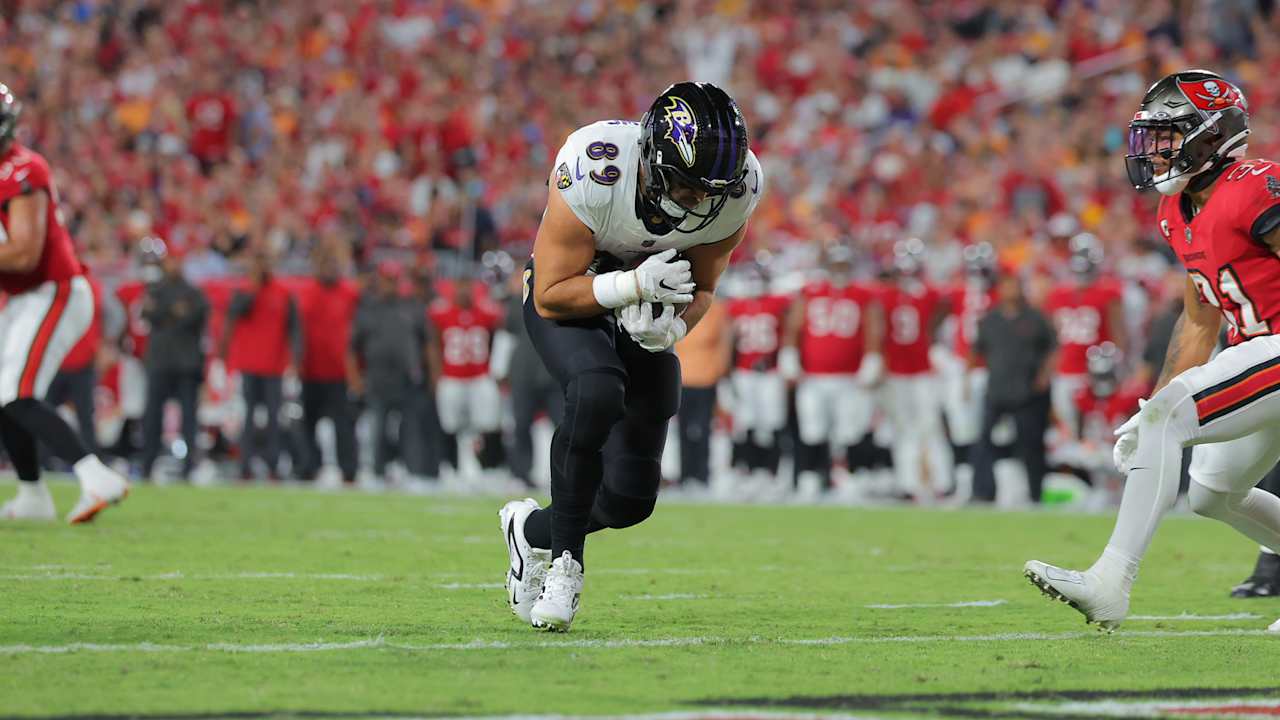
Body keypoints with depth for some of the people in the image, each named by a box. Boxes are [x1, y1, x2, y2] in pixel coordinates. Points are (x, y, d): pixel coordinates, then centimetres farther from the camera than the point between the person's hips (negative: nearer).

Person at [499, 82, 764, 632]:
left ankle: (533, 529, 30)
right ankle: (566, 557, -19)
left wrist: (672, 327, -30)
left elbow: (700, 289, -8)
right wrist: (633, 285, -41)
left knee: (630, 498, -2)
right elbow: (551, 295, -26)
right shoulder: (594, 175, -35)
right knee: (597, 393, -37)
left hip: (648, 313, 4)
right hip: (571, 300, -4)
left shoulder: (737, 188, -23)